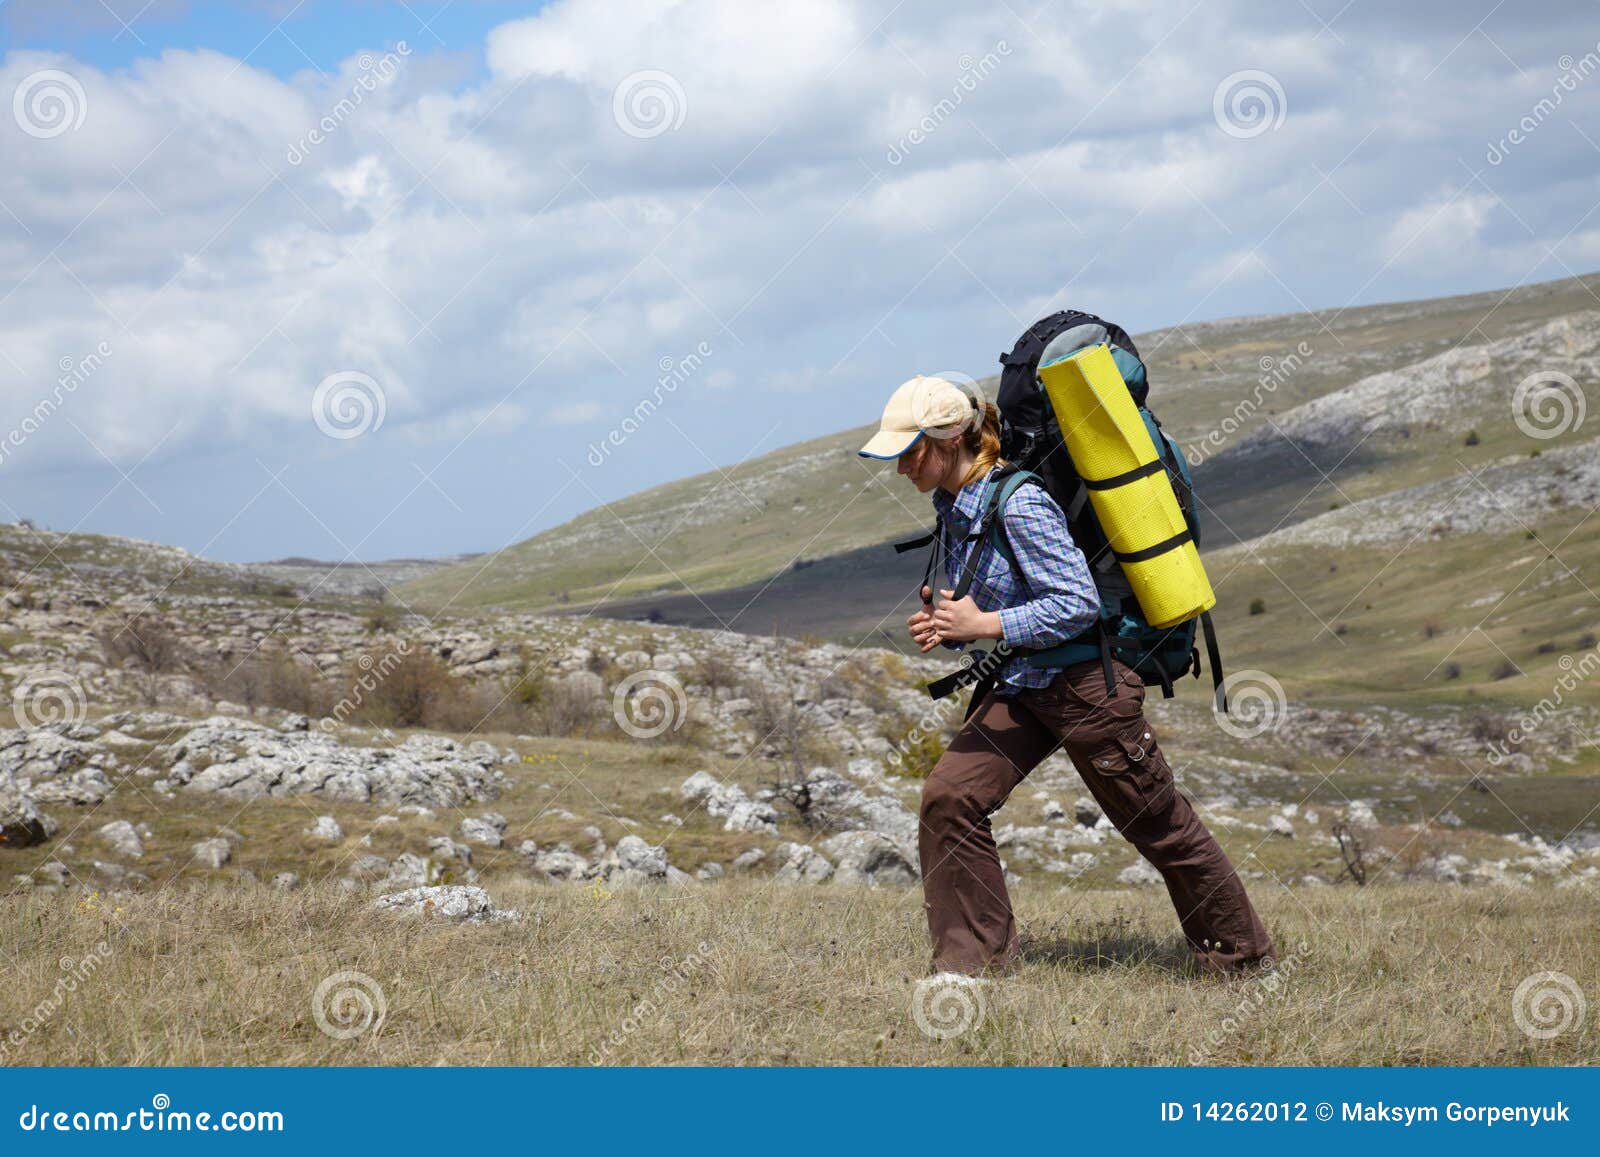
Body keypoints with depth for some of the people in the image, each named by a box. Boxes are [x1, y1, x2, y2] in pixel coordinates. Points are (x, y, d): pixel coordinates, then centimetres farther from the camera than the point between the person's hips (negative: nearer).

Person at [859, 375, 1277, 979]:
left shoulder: (1018, 504, -22)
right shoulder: (951, 507, 5)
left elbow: (1080, 603, -25)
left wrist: (984, 624, -26)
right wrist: (945, 626, -4)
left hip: (1086, 683, -8)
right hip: (1021, 686, 8)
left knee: (1160, 827, 7)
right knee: (949, 795, -10)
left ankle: (1242, 955, 25)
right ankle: (972, 961, -2)